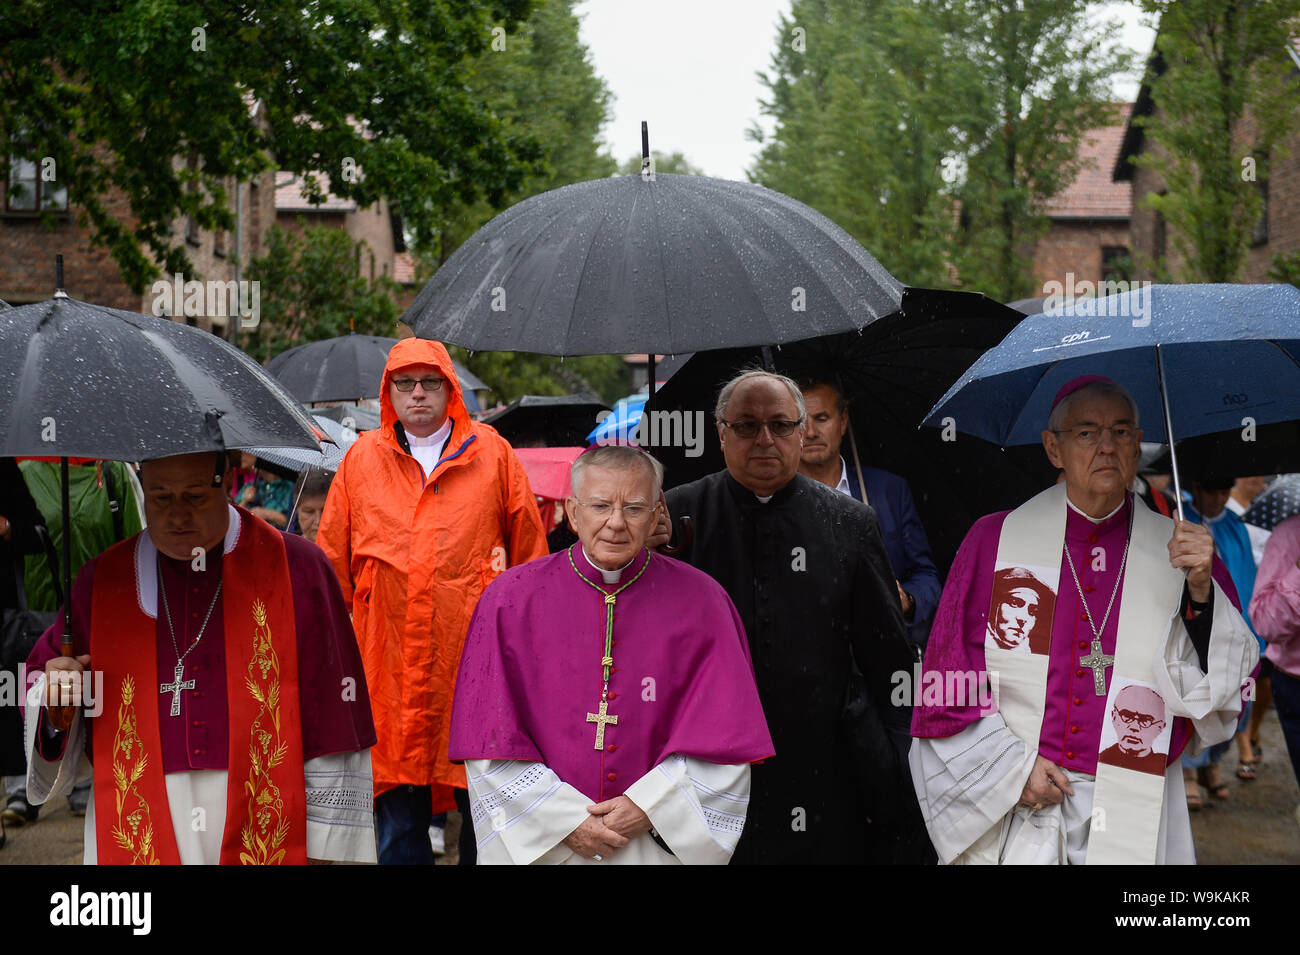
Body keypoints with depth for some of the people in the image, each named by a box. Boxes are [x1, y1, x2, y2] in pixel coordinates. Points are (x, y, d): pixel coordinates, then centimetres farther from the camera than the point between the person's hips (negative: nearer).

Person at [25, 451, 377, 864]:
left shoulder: (295, 569, -1)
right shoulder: (99, 584, 8)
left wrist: (326, 848, -5)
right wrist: (56, 712, -6)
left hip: (265, 835, -2)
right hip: (140, 837, 2)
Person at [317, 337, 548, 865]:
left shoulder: (491, 452, 7)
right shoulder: (362, 458, 11)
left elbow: (529, 549, 11)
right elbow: (331, 564, 14)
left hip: (474, 654, -1)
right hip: (389, 658, 1)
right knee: (398, 811, 4)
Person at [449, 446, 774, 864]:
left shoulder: (700, 603, -5)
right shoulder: (511, 599, -6)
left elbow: (723, 740, -5)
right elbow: (492, 743, -6)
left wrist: (648, 807, -13)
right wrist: (562, 820, -13)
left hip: (659, 842, 0)